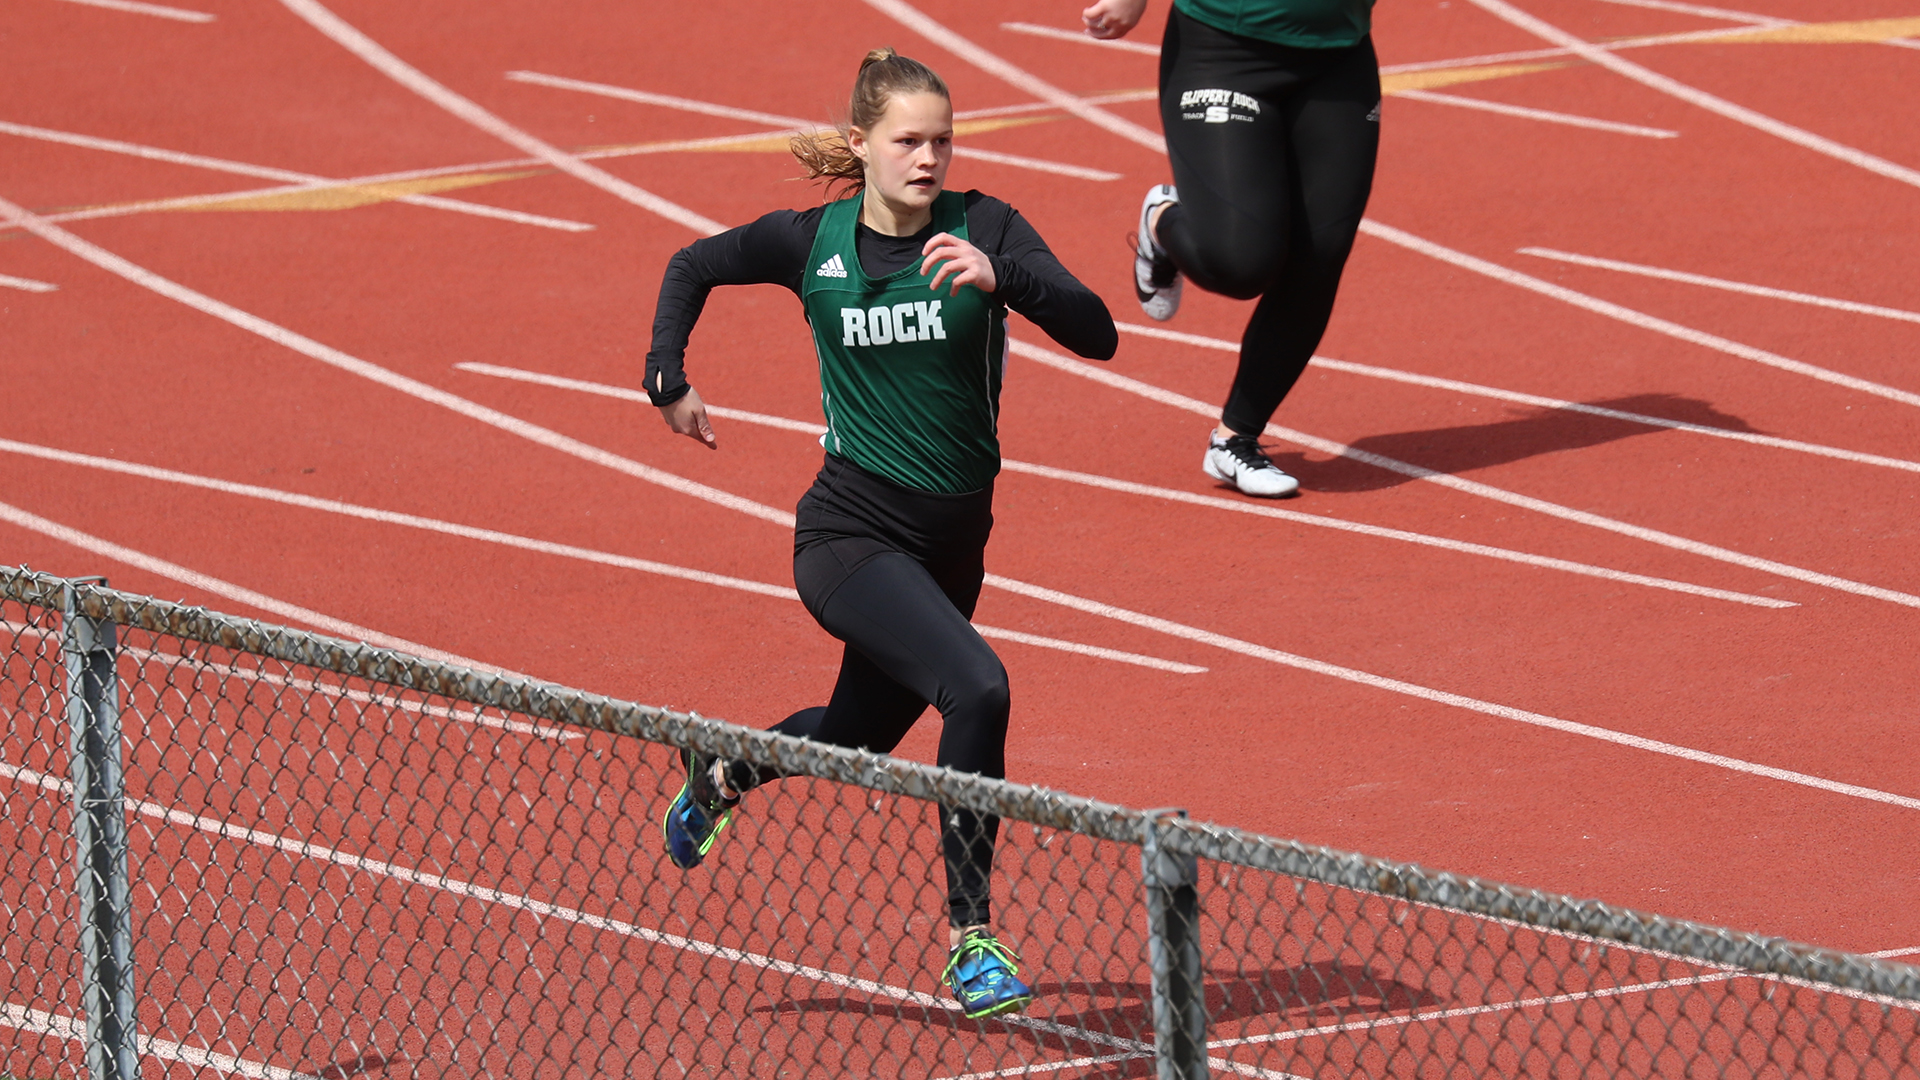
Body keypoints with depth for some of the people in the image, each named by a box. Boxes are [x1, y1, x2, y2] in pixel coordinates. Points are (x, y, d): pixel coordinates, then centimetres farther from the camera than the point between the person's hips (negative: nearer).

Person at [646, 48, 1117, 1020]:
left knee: (859, 734, 22)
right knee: (976, 688, -27)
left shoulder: (984, 229, -6)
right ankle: (969, 940, -17)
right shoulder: (813, 242, -4)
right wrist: (669, 383, 7)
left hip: (951, 540, 4)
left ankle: (719, 776, 56)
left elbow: (1096, 335, -19)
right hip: (850, 532, -4)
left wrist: (1000, 279, -34)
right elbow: (692, 268, 15)